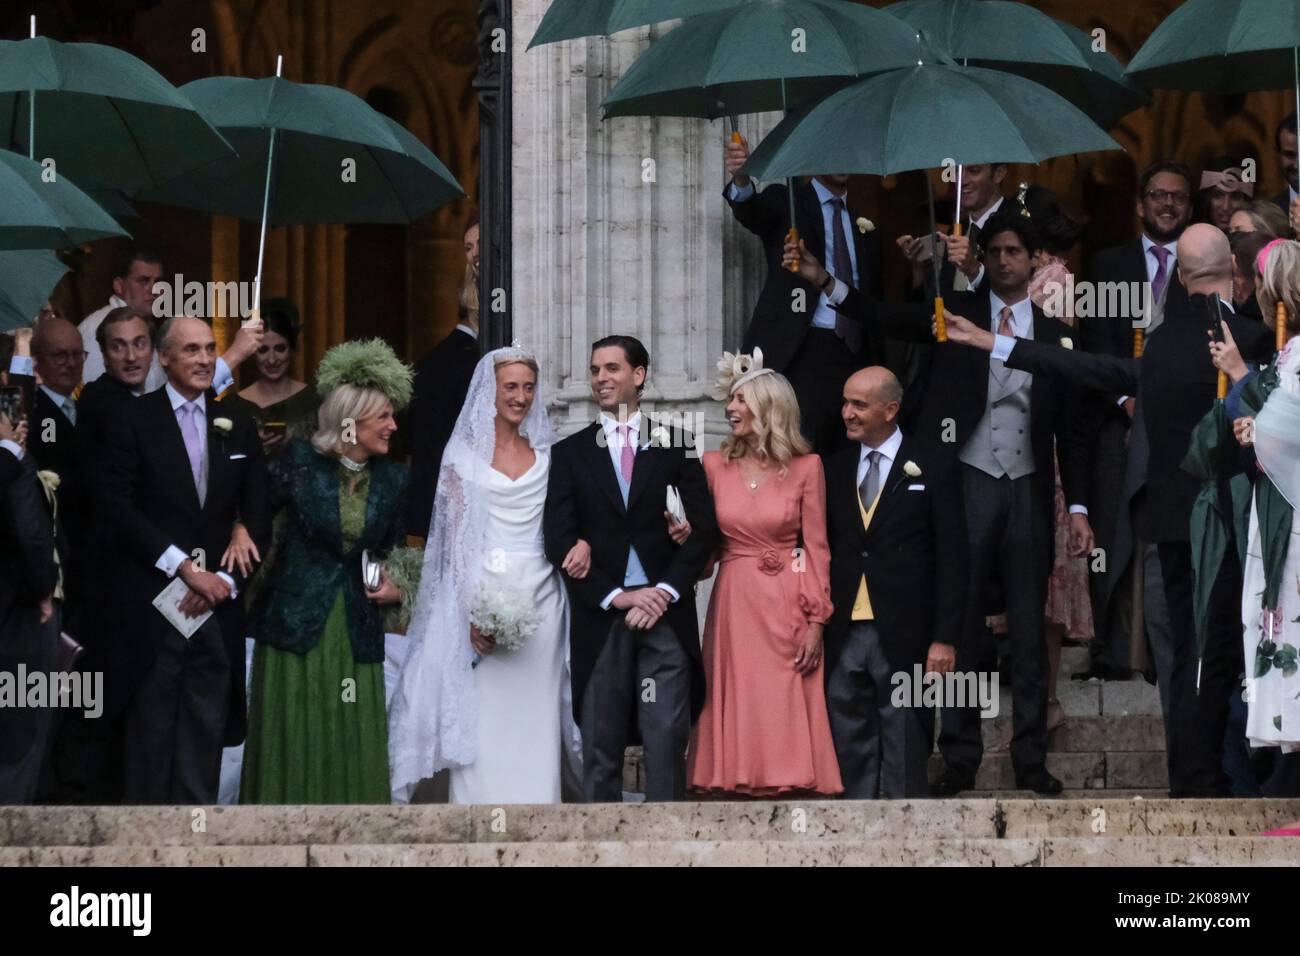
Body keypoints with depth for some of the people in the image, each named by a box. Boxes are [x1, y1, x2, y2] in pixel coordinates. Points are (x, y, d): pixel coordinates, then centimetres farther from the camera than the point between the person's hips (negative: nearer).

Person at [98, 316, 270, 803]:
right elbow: (117, 506, -9)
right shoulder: (135, 421, 0)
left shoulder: (239, 428, 12)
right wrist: (185, 566, -14)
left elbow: (258, 517, 10)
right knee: (150, 730, -2)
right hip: (151, 605, -3)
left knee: (204, 735, 4)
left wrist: (226, 580, -5)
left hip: (217, 600, 4)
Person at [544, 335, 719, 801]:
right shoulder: (571, 453, 10)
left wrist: (665, 591, -9)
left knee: (667, 741, -6)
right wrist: (616, 597, -8)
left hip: (665, 611, -1)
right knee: (599, 745, 2)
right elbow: (559, 540, 2)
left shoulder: (675, 446, 9)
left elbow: (703, 528, 4)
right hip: (600, 618, 1)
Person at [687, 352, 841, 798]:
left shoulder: (806, 468, -1)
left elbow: (817, 548, -1)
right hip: (734, 602, 2)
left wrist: (816, 622, -6)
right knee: (736, 707, 0)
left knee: (785, 710, -4)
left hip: (787, 604, -2)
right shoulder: (715, 465, 6)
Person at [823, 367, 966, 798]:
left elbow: (952, 560, -2)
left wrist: (945, 638, -8)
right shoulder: (835, 470, 12)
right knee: (850, 749, 4)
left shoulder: (933, 469, 1)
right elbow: (823, 552, 14)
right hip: (844, 634, 4)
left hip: (904, 639, -4)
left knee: (904, 750, 1)